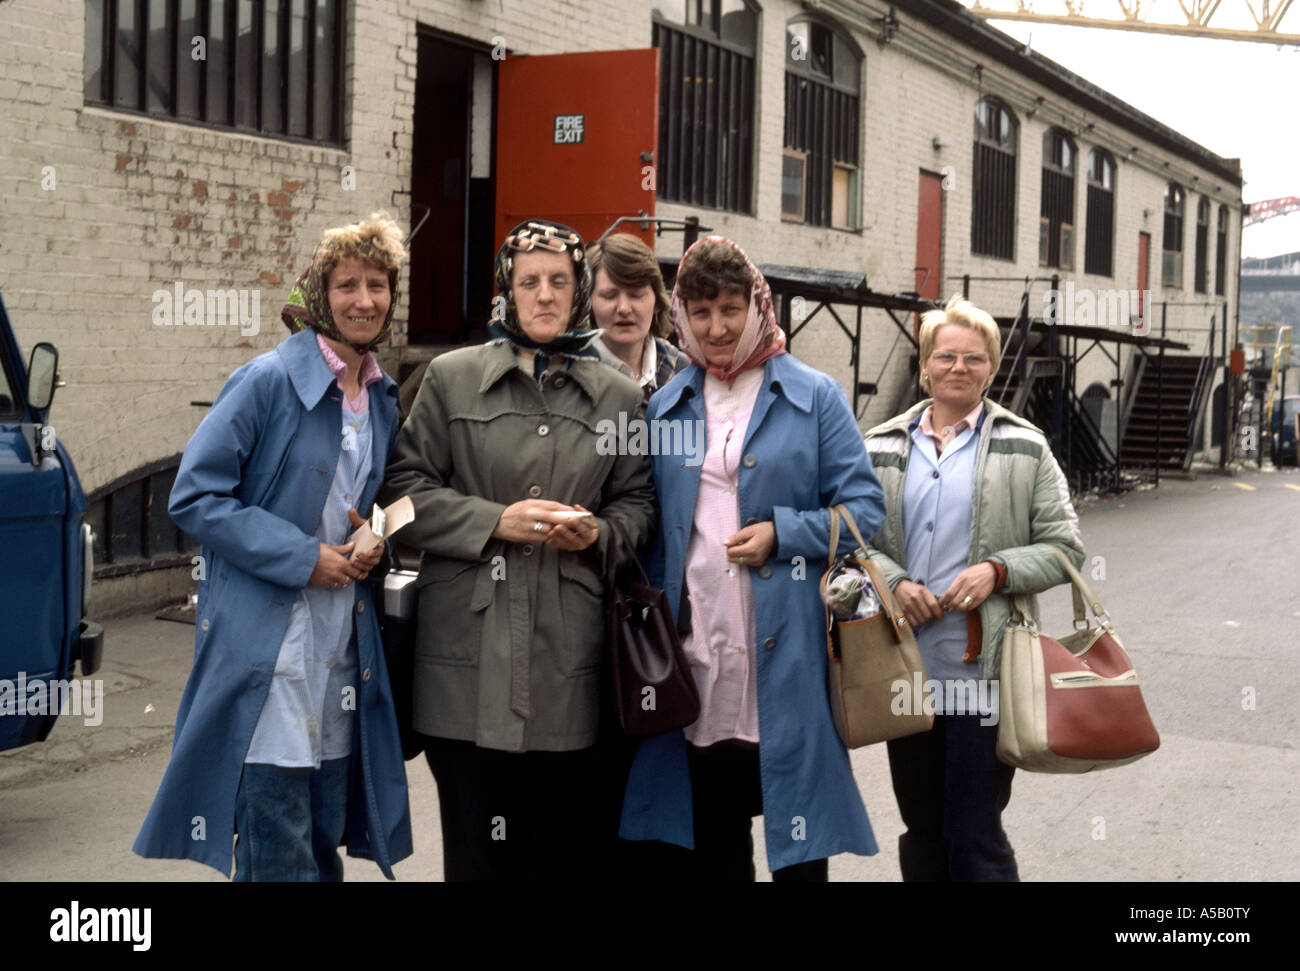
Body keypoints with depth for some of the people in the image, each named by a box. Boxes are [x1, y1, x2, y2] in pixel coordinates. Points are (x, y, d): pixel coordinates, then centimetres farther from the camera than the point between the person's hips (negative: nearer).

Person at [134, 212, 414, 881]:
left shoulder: (383, 399, 11)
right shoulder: (269, 380, -9)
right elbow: (194, 496, -12)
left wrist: (373, 546, 2)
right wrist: (301, 557, -16)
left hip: (345, 647, 7)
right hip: (266, 644, -6)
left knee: (325, 843, 14)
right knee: (280, 855, -4)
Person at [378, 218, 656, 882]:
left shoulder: (618, 397, 11)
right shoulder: (451, 378, 6)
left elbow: (638, 503, 16)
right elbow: (406, 490, 3)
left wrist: (599, 533, -6)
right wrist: (496, 522, -10)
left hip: (571, 653, 1)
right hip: (470, 652, -1)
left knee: (574, 851, 4)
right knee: (477, 852, 5)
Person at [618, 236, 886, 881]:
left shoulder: (814, 397, 1)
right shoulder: (666, 408, 12)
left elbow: (864, 510, -1)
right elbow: (654, 529, 15)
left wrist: (783, 533, -15)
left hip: (784, 655, -3)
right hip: (697, 656, 4)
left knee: (797, 839, 4)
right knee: (712, 835, 14)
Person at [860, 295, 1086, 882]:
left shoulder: (1024, 449, 3)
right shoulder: (882, 448, 9)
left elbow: (1064, 548, 2)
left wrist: (997, 570, -14)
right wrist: (895, 581, -10)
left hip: (984, 673, -3)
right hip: (905, 672, 3)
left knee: (976, 840, -3)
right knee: (921, 834, 14)